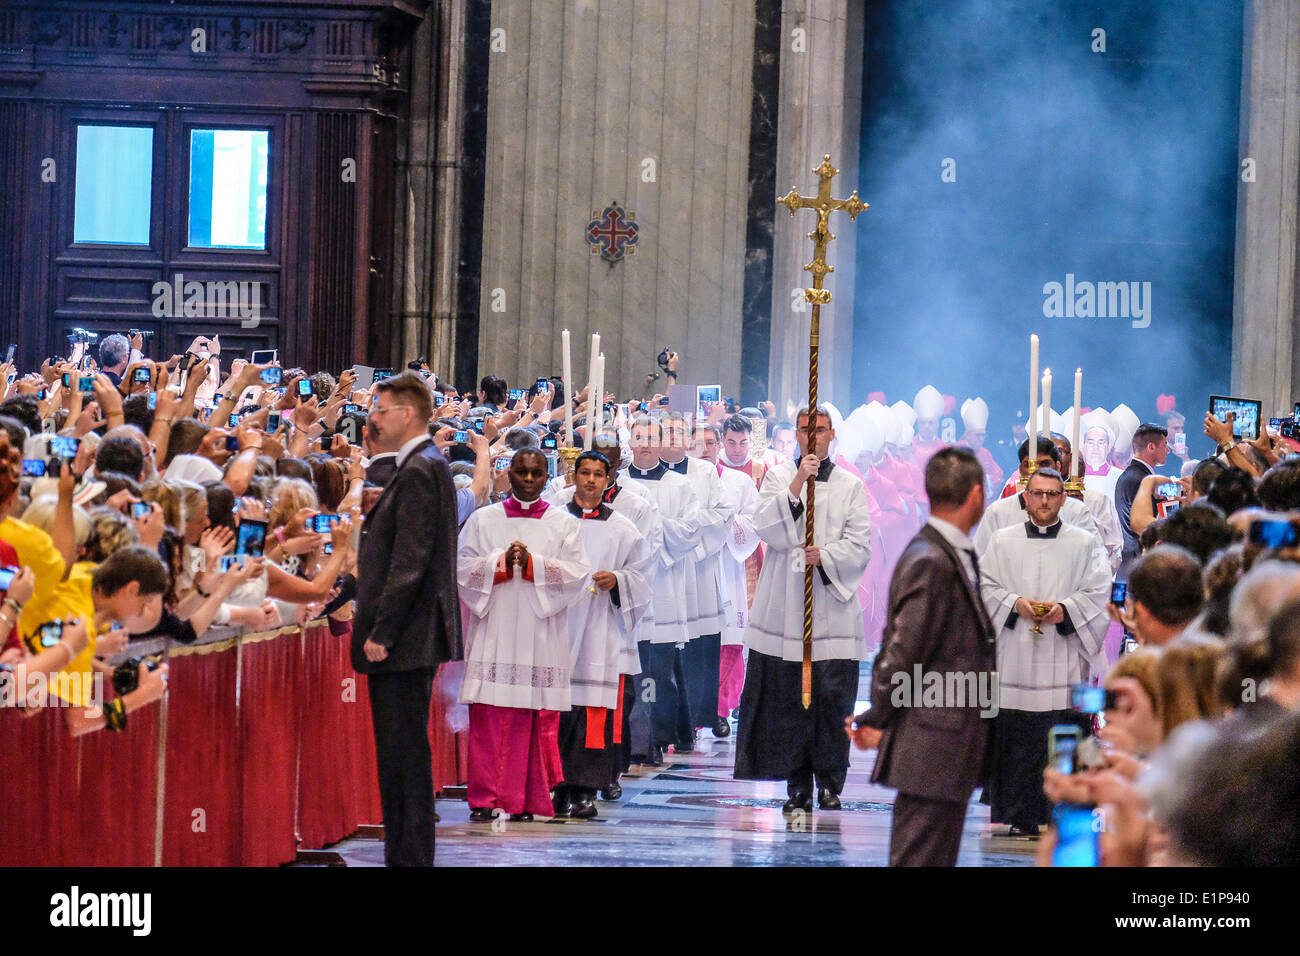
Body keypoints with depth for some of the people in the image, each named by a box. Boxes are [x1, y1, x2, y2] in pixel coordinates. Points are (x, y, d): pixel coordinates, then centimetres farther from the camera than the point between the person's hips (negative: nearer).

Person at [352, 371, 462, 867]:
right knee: (399, 756, 13)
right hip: (408, 640, 10)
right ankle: (403, 855, 17)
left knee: (405, 756, -7)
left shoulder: (420, 471, -15)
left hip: (404, 640, -10)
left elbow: (410, 562, -21)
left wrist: (381, 633, -20)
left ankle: (410, 857, -5)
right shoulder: (423, 466, 16)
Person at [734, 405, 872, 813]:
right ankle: (798, 786, 6)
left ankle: (830, 782, 5)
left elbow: (859, 545, 3)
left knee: (832, 695, -6)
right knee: (789, 699, -1)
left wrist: (824, 556, -13)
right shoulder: (779, 477, 9)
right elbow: (765, 527, -6)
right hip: (785, 607, 0)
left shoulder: (850, 487, 9)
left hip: (832, 607, 0)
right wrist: (797, 485, -13)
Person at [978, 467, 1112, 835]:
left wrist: (1065, 610, -13)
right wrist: (1016, 604, -10)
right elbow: (984, 587, 8)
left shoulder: (1086, 544, 9)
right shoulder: (1002, 542, 13)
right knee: (1013, 739, -2)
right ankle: (1015, 819, 4)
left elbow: (1098, 594, 3)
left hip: (1065, 660, -1)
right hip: (1015, 657, 1)